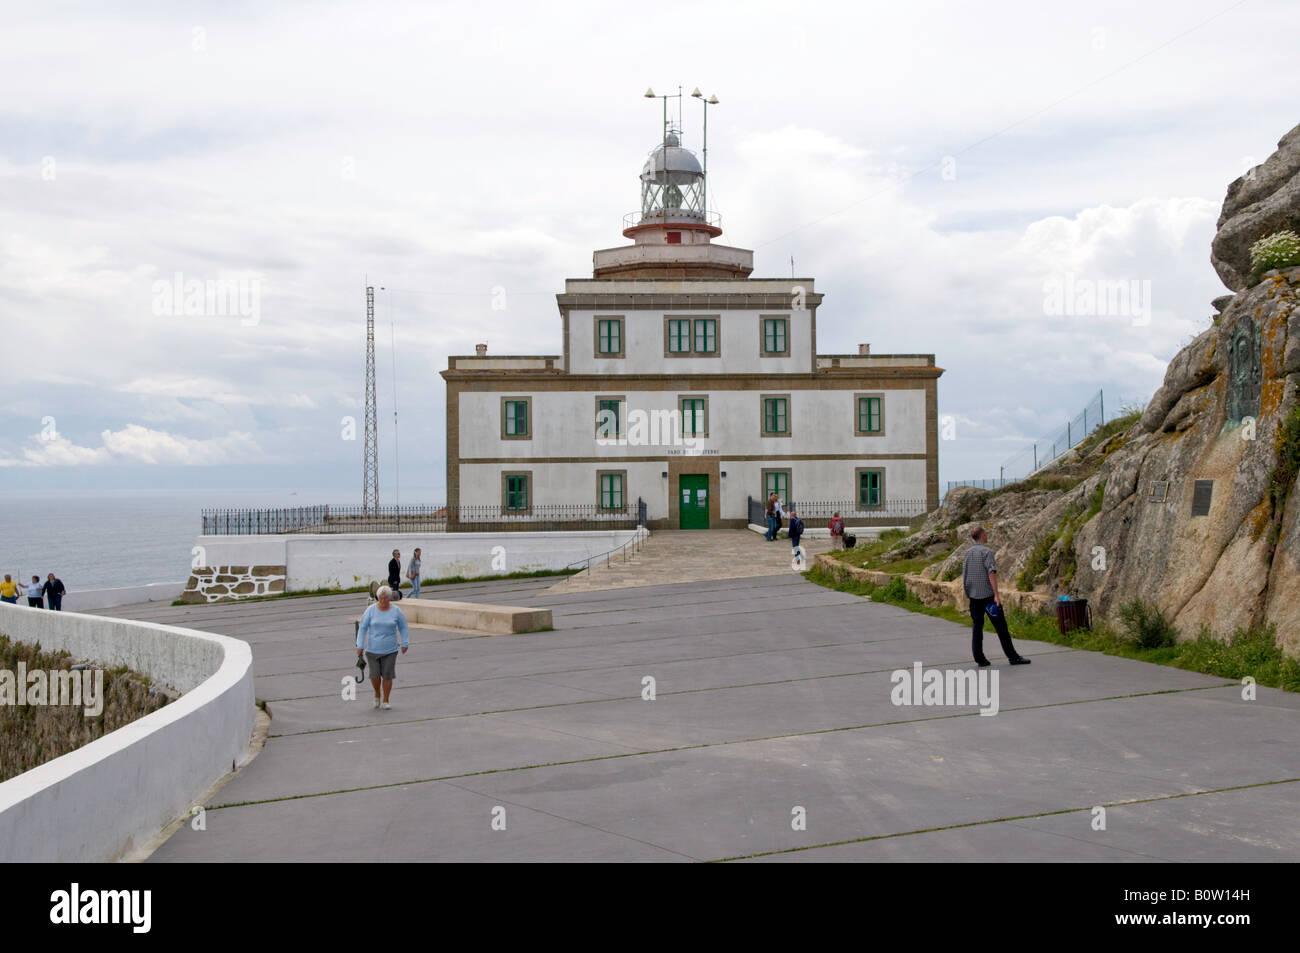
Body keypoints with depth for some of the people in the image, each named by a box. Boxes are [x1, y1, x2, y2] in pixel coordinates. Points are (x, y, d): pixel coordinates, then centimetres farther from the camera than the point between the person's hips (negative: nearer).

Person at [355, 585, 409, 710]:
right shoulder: (371, 610, -8)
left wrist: (405, 643, 4)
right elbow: (362, 627, -4)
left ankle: (385, 701, 16)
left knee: (387, 675, -2)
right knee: (375, 675, -3)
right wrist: (360, 646, -7)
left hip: (390, 650, 0)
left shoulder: (396, 611, -5)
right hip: (373, 649, 0)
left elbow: (403, 627, 6)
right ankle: (377, 694, 27)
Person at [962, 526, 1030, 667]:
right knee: (1000, 626, 0)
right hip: (987, 594, -6)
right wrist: (996, 594, -20)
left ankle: (979, 659, 3)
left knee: (977, 627, 6)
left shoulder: (968, 553, 10)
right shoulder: (987, 552, -10)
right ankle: (1013, 656, 3)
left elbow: (964, 575, 13)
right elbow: (992, 573, -19)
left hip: (973, 595, 6)